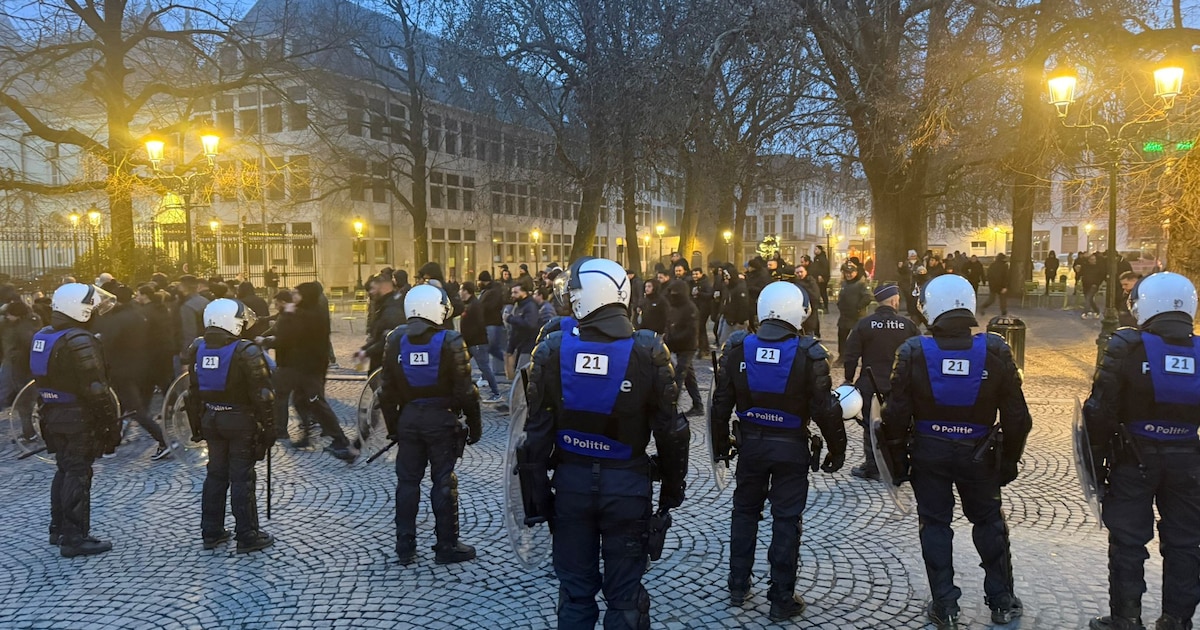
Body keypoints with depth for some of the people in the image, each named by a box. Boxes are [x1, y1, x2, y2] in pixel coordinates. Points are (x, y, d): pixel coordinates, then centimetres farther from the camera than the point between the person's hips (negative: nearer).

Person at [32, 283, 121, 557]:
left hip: (53, 415, 9)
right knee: (78, 475, -2)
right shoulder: (79, 341, -21)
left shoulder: (42, 337, 9)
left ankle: (59, 529, 30)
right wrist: (111, 422, -18)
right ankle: (74, 538, 3)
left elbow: (42, 378, 16)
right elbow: (95, 389, -23)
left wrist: (47, 411, 22)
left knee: (64, 471, 20)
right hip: (78, 418, -9)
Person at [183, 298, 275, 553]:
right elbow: (263, 396, -17)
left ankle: (211, 532, 23)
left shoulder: (197, 349, 3)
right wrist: (268, 428, -8)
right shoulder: (246, 352, -18)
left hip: (210, 419, 6)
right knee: (242, 479, 0)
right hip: (241, 420, -6)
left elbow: (193, 392, 10)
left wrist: (196, 425, 19)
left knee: (216, 474, 16)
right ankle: (247, 536, 7)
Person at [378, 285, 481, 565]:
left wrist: (392, 424, 14)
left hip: (407, 418, 4)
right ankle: (447, 546, 11)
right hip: (441, 418, -4)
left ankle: (405, 547, 19)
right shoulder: (450, 342, -13)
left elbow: (386, 389, 5)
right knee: (444, 482, 4)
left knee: (407, 481, 12)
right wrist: (474, 423, -2)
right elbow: (465, 390, -12)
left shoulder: (395, 340, 1)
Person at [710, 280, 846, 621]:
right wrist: (837, 450, 3)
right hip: (791, 448, -2)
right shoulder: (808, 354, -13)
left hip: (751, 443, 3)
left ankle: (738, 587, 28)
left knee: (745, 512, 17)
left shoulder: (738, 348, -6)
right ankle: (782, 600, 16)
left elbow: (721, 401, 0)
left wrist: (720, 442, 12)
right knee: (785, 520, 7)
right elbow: (826, 410, -11)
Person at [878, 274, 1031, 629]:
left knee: (935, 525, 11)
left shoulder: (914, 353, -14)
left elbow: (896, 415, -12)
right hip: (978, 453, 1)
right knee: (989, 523, 19)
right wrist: (1009, 459, 8)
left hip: (929, 452, -1)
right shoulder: (995, 352, -10)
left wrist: (897, 459, 1)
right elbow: (1017, 417, -5)